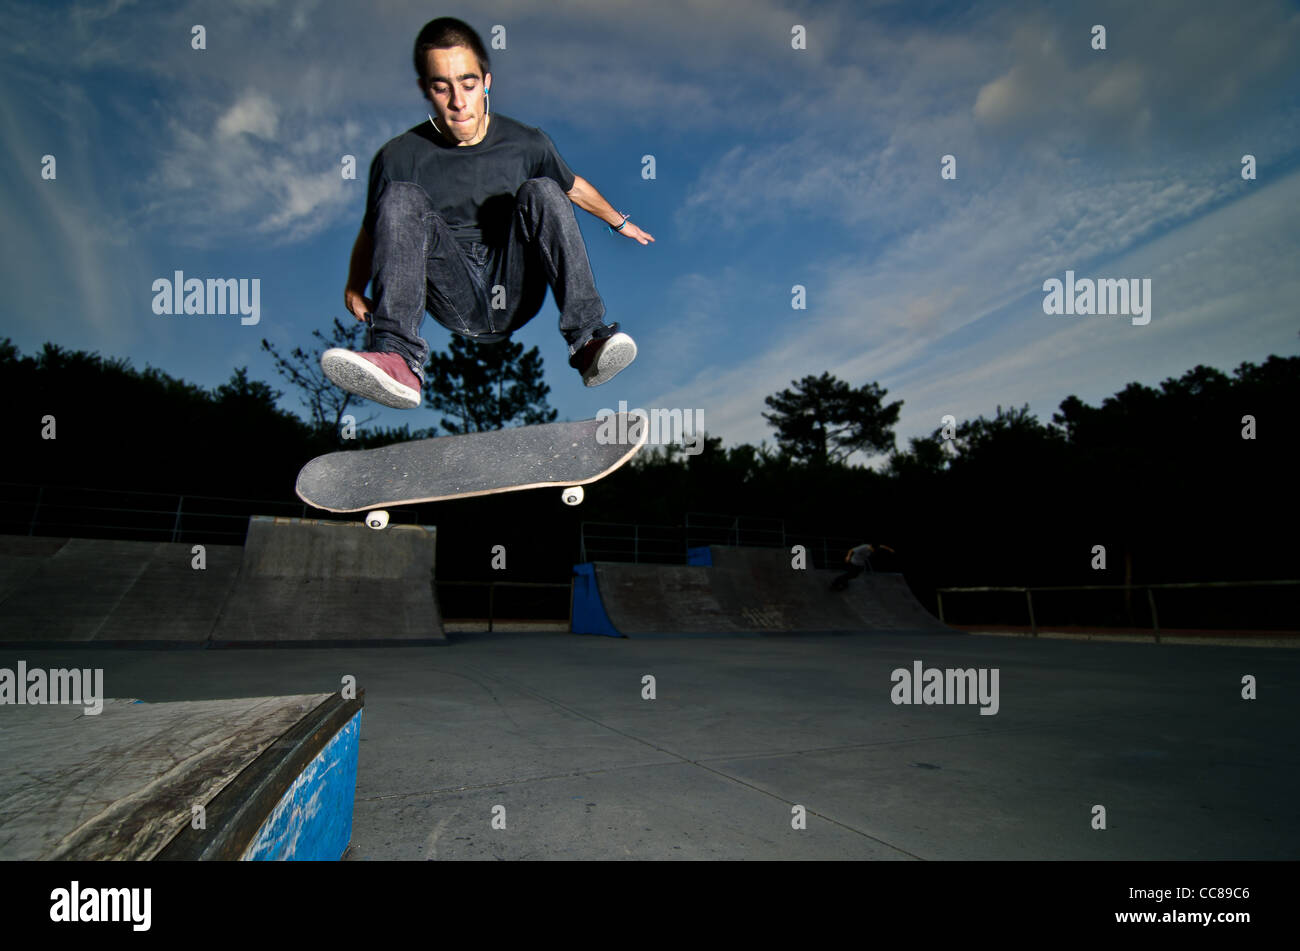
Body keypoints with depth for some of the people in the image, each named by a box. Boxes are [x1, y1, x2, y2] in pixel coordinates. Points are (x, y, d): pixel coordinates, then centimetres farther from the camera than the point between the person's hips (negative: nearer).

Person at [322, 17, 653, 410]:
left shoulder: (527, 143, 2)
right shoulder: (399, 157, -3)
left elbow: (574, 187, 19)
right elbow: (373, 231, 11)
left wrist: (620, 222, 32)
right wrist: (354, 288, 1)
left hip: (516, 293, 1)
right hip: (455, 303, 0)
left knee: (541, 191, -19)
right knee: (401, 197, -21)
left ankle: (588, 339, -33)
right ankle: (398, 360, -40)